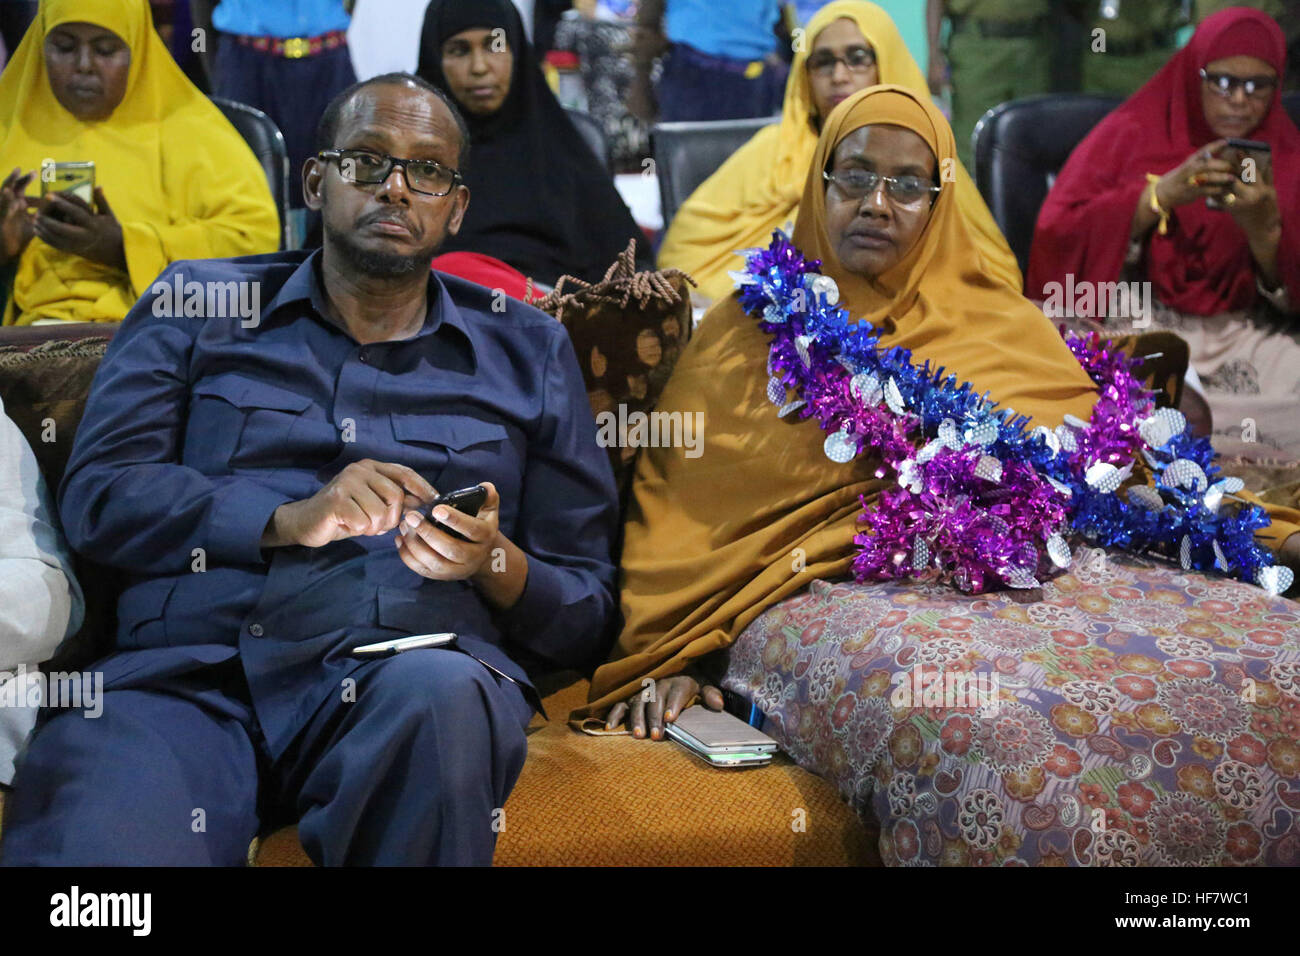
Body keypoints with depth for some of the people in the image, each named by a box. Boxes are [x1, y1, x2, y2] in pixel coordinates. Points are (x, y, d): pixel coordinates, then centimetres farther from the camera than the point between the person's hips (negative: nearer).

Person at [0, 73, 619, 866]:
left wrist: (494, 564, -7)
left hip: (415, 662, 3)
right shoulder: (195, 303, 18)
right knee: (98, 842, -36)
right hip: (188, 669, -3)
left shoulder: (525, 348, 19)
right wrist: (288, 520, -10)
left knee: (440, 694, -34)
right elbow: (98, 493, 5)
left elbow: (586, 612, 16)